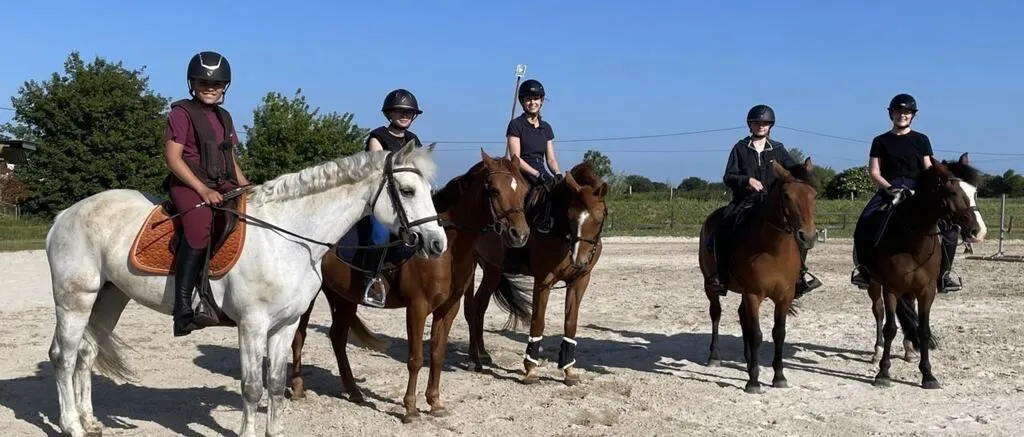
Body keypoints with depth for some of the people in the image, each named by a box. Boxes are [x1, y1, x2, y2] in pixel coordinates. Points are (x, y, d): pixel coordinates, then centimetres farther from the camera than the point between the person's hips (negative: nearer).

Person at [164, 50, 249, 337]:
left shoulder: (223, 117, 20)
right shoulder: (182, 113, -2)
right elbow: (172, 157, -10)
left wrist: (247, 187, 8)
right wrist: (202, 190, -19)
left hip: (223, 184, 8)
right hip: (188, 184, -8)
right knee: (200, 227, -35)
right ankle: (183, 310, -37)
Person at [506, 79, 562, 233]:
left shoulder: (546, 127, 18)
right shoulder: (516, 125, 1)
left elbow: (551, 159, 15)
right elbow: (516, 158, -8)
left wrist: (558, 174, -7)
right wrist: (538, 174, -18)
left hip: (542, 175, 5)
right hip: (522, 176, -5)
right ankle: (541, 225, -25)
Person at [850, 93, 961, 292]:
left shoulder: (921, 140, 14)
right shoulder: (881, 141, 11)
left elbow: (929, 170, 9)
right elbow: (873, 172, 4)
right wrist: (889, 187, -14)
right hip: (888, 189, -1)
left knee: (949, 223, -21)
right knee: (865, 223, -28)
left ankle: (944, 273, -10)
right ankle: (862, 268, -14)